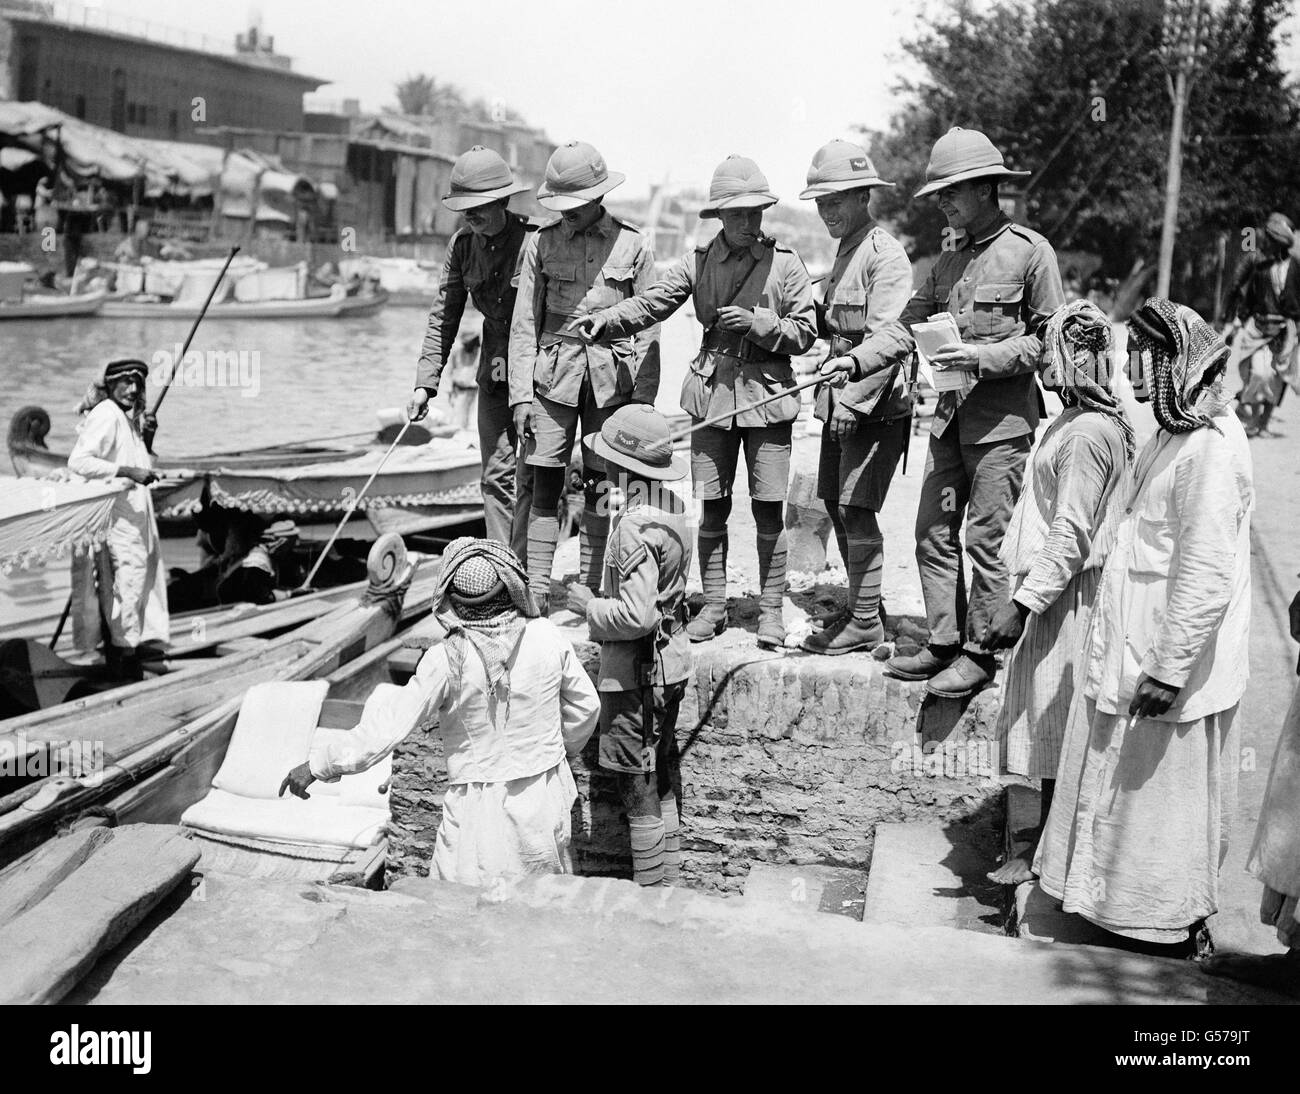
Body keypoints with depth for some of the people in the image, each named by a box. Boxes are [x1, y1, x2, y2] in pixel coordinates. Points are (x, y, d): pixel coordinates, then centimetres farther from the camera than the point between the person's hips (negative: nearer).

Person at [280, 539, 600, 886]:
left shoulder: (448, 661, -18)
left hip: (482, 813, -4)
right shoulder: (545, 637, -8)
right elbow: (585, 705, 5)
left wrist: (317, 765, -6)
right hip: (545, 803, 4)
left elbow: (385, 728, -15)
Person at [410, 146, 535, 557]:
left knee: (530, 475, -7)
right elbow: (443, 317, 6)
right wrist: (426, 382, -1)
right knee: (496, 475, 5)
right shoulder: (462, 244, 2)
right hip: (494, 372, 5)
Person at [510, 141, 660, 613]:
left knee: (599, 487, 5)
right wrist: (521, 394, -3)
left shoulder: (633, 245, 1)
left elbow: (647, 329, 3)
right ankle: (537, 592, 2)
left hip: (611, 377, 0)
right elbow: (524, 324, 4)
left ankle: (590, 589, 15)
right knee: (545, 486, -3)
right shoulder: (542, 243, 3)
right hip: (554, 376, 0)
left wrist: (644, 398, -2)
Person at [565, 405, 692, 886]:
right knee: (663, 779, 20)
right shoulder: (670, 509, 5)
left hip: (636, 672, -10)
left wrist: (589, 606, -14)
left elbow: (636, 615, -28)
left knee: (639, 789, 1)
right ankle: (670, 878, 31)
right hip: (670, 662, 10)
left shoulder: (636, 528, -24)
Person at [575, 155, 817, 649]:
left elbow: (805, 331, 0)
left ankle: (771, 610, 13)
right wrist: (605, 320, -19)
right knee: (711, 507, 6)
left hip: (767, 394, -2)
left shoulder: (784, 263, -1)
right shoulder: (700, 261, 4)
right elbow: (652, 302, -3)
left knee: (768, 510, -1)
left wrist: (757, 323, -15)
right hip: (712, 391, 2)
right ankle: (713, 606, 19)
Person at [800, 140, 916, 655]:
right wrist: (815, 317, 12)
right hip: (842, 399, 9)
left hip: (877, 403, -9)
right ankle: (862, 608, 23)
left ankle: (866, 623, -1)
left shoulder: (885, 253, -11)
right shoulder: (845, 251, 19)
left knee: (856, 507, -10)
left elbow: (892, 337, -22)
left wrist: (853, 363, -36)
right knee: (836, 503, 11)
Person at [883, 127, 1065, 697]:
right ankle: (944, 643, 17)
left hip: (1003, 418, -7)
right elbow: (908, 323, 14)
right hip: (951, 414, 7)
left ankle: (980, 654, 7)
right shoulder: (950, 256, 15)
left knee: (984, 539, -3)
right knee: (933, 534, 7)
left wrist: (983, 357, -18)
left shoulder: (1030, 250, -5)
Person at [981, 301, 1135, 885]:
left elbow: (1071, 535, -24)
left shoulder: (1087, 432, -20)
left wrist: (1022, 604, -23)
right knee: (1052, 726, 16)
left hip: (1064, 596, -10)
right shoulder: (1079, 420, 11)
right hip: (1052, 592, 10)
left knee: (1051, 723, 0)